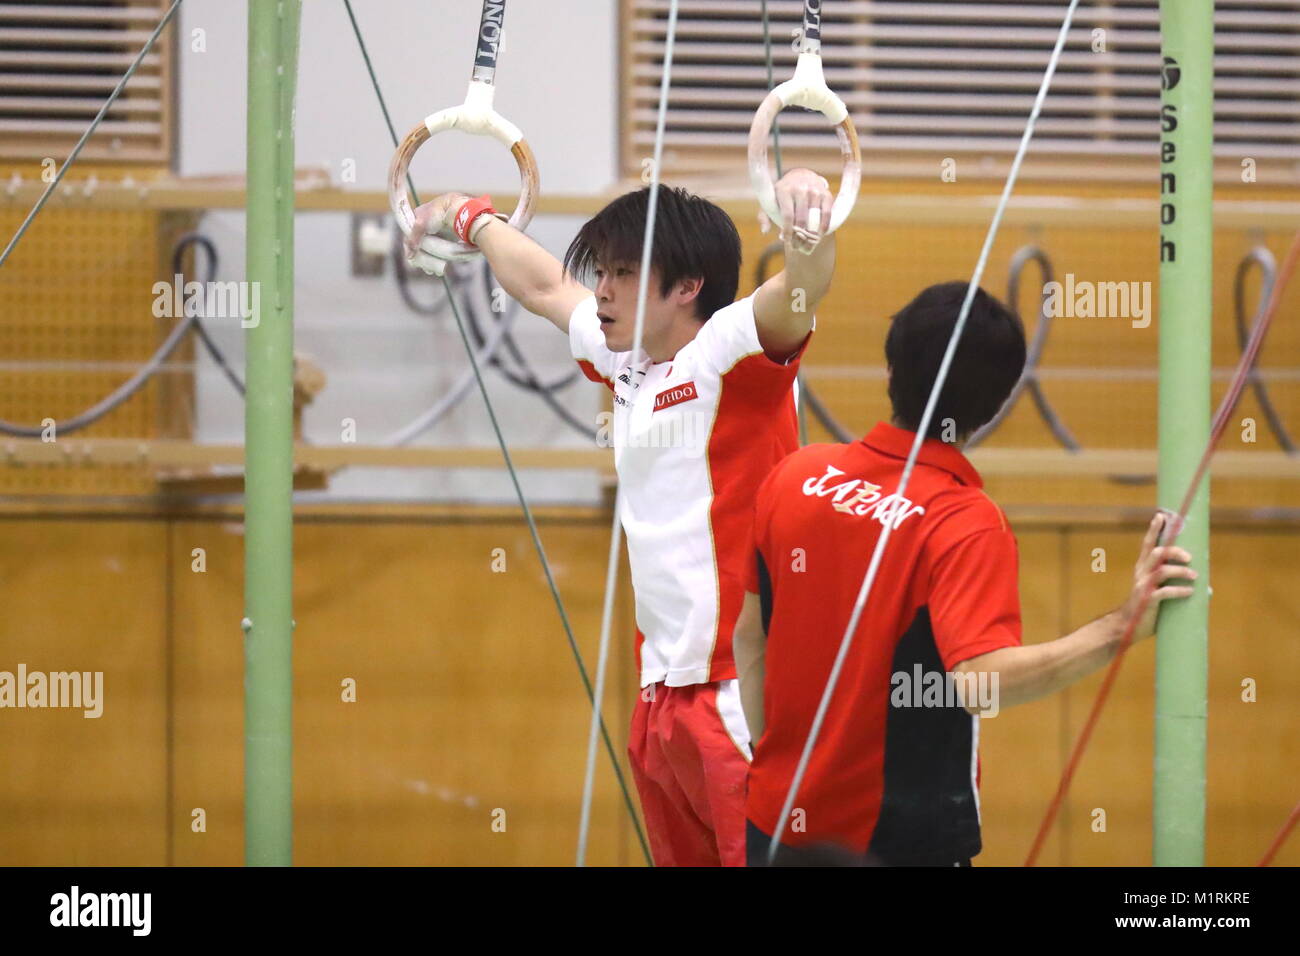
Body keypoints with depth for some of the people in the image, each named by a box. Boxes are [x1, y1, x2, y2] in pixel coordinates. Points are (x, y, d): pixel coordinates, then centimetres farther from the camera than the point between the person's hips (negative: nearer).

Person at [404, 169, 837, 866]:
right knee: (681, 857, 9)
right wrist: (473, 219, 49)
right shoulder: (624, 361, 15)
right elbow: (545, 288, 33)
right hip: (662, 697, 8)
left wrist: (802, 196, -47)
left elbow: (801, 292, -27)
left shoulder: (730, 352, -7)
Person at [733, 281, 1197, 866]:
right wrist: (1120, 627, -33)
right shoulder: (967, 524, -19)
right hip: (905, 835, -5)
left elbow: (750, 636, 8)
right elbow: (980, 682, -33)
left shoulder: (795, 476, -2)